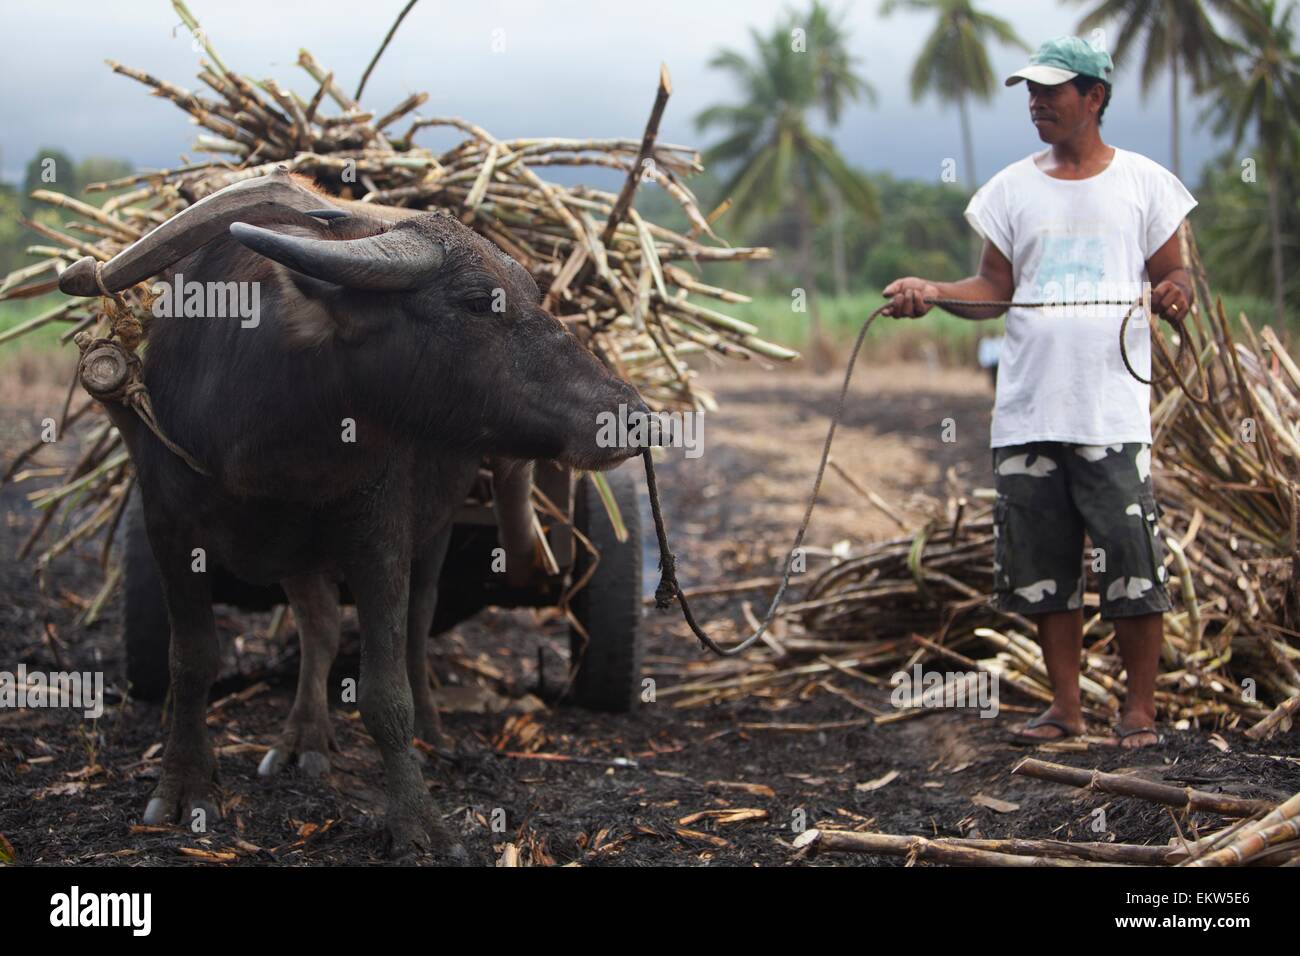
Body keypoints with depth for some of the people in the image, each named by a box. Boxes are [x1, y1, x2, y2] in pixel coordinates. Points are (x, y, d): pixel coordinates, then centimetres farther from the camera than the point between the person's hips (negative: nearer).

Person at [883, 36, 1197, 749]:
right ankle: (1066, 707, 18)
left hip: (1114, 414, -3)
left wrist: (1176, 292, -14)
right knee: (1043, 569, 6)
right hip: (1028, 415, 3)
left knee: (1132, 568, -5)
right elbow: (994, 289, 12)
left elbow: (1172, 275, 8)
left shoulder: (1144, 182, 7)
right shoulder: (1011, 188, 13)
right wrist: (930, 291, -4)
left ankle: (1139, 709, 8)